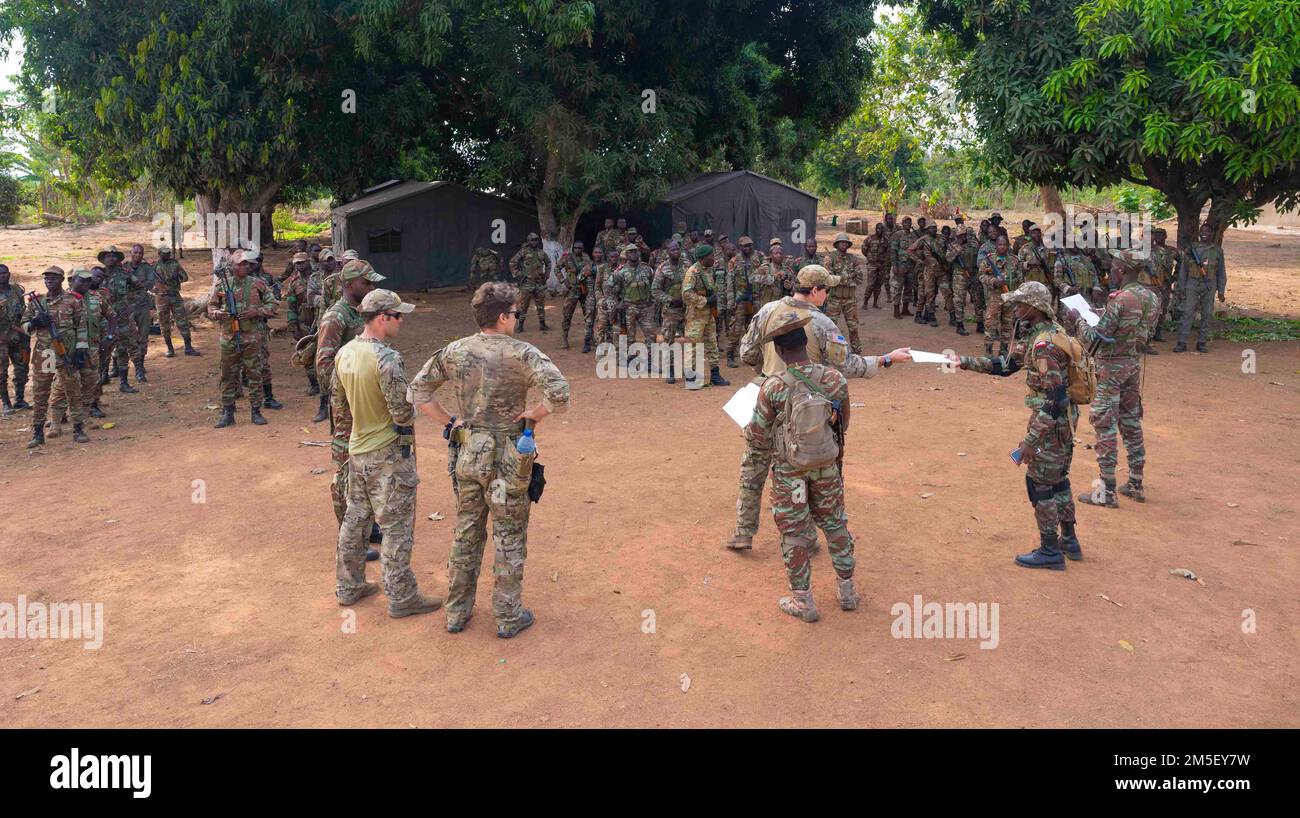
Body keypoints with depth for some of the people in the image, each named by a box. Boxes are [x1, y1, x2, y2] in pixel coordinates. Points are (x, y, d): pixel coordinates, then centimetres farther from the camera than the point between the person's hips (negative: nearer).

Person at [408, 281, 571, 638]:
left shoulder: (454, 351, -2)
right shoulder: (521, 354, -17)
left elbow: (417, 391, 4)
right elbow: (560, 394, -29)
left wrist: (448, 422, 6)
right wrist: (534, 415, -12)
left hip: (467, 457, 5)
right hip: (507, 462, -5)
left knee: (466, 534, 19)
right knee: (509, 539, 11)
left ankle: (457, 612, 30)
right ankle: (508, 616, 22)